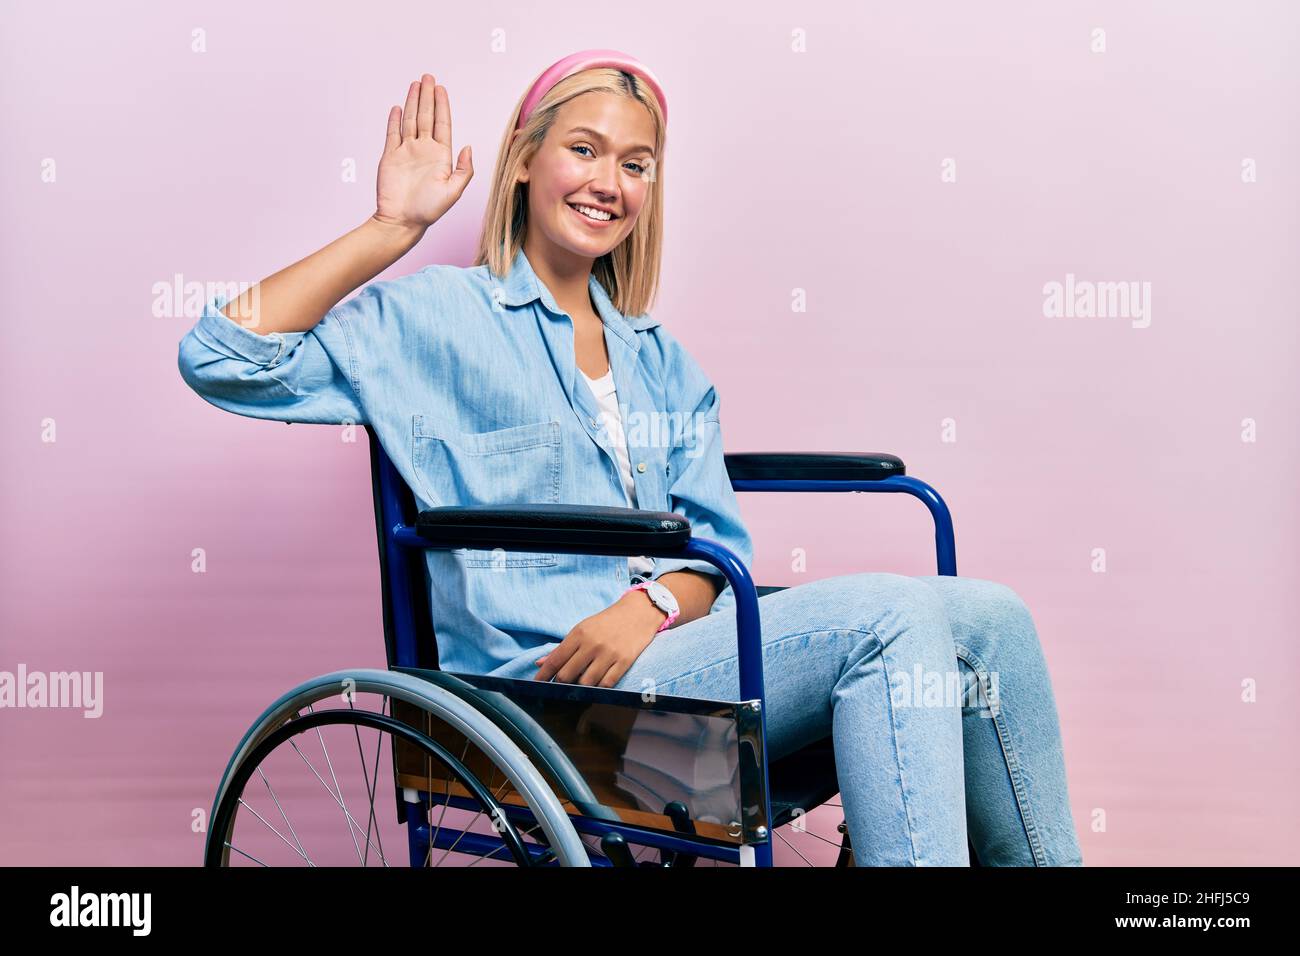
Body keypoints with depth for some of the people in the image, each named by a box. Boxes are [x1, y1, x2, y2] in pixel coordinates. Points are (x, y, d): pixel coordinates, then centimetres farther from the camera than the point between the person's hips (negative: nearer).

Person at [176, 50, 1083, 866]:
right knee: (896, 619, -26)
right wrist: (394, 226, -7)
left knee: (989, 617, -14)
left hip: (677, 639, 6)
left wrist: (651, 605, -12)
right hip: (547, 682, -6)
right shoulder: (434, 317, 5)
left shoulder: (663, 362, 21)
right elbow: (223, 359, -7)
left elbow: (717, 546, 12)